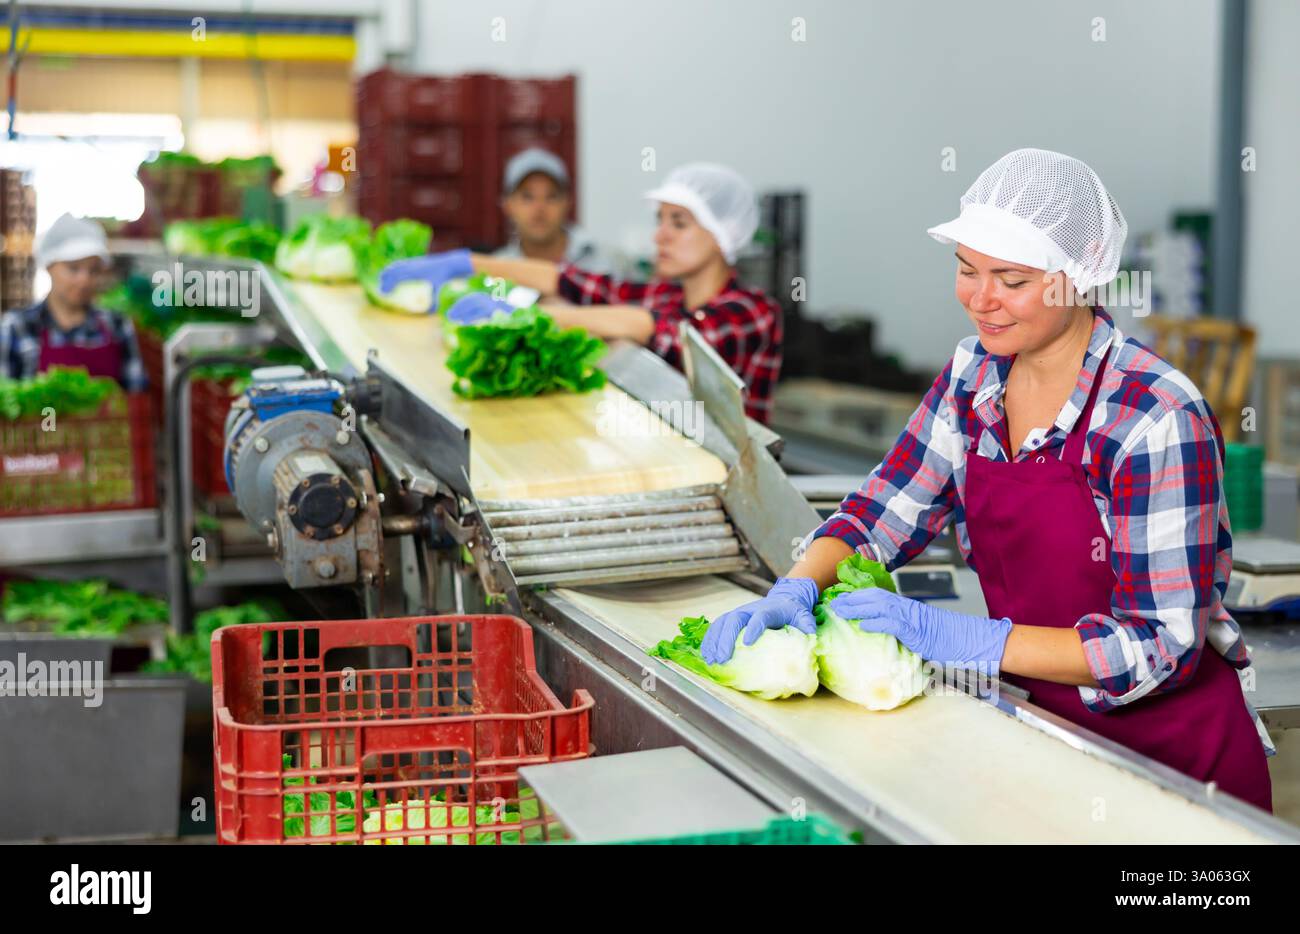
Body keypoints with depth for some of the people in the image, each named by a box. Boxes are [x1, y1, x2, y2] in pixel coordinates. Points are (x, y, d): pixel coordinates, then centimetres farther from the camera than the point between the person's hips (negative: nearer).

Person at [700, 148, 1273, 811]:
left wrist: (966, 640, -28)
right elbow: (883, 513, 4)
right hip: (1043, 721, 6)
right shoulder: (975, 374, 0)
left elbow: (1164, 642, -22)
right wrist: (795, 591, -16)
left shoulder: (1159, 419, -21)